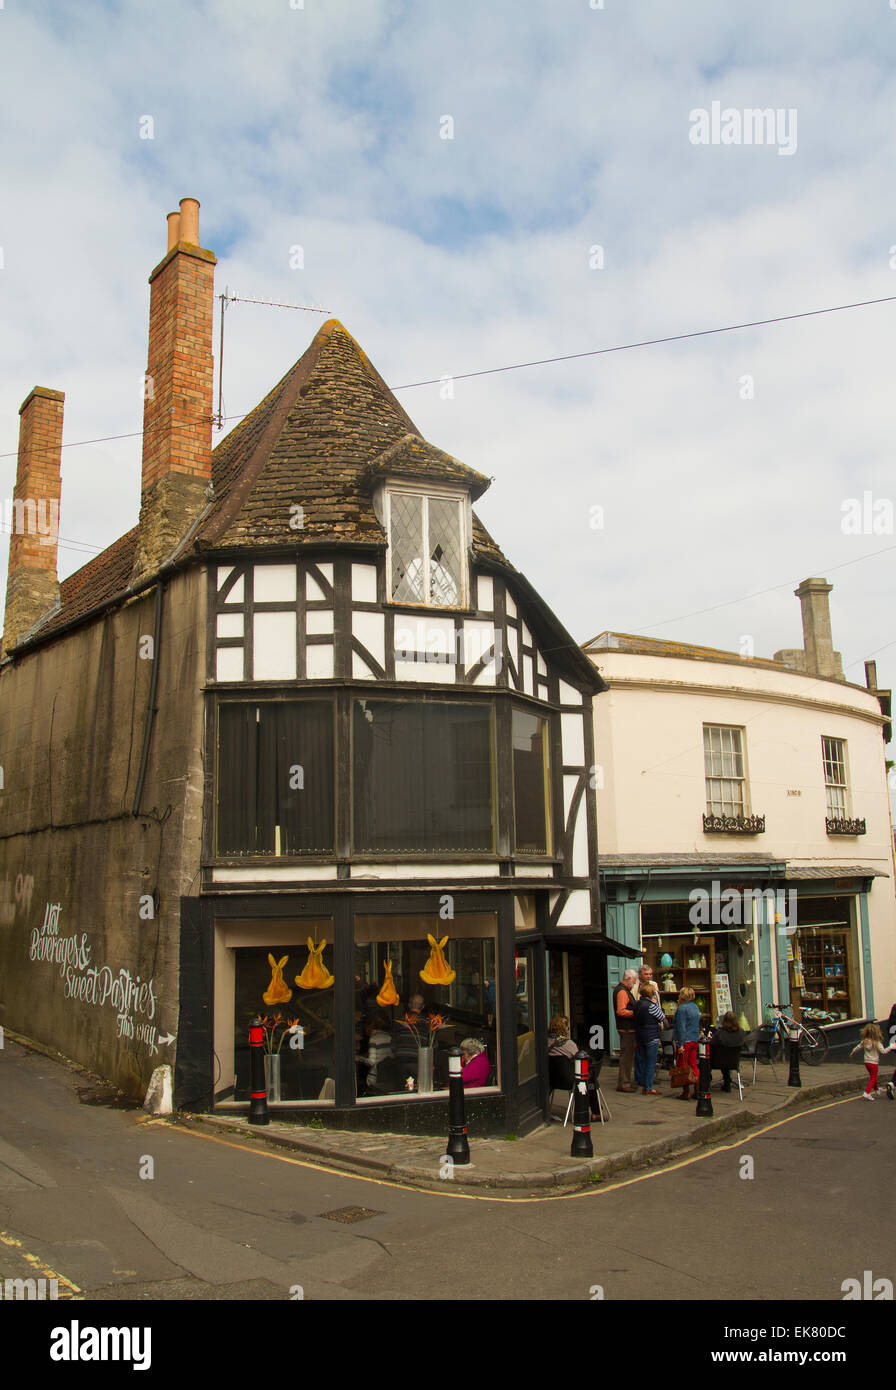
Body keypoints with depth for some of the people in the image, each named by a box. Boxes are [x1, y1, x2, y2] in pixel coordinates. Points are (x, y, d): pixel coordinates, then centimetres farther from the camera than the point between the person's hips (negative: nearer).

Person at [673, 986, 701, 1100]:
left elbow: (681, 1027, -17)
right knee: (693, 1066, 12)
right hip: (695, 1040, 8)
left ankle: (686, 1092, 0)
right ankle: (697, 1091, 12)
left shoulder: (682, 1008, -14)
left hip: (685, 1041, -8)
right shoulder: (696, 1007, 9)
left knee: (683, 1067, -1)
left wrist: (681, 1044, -17)